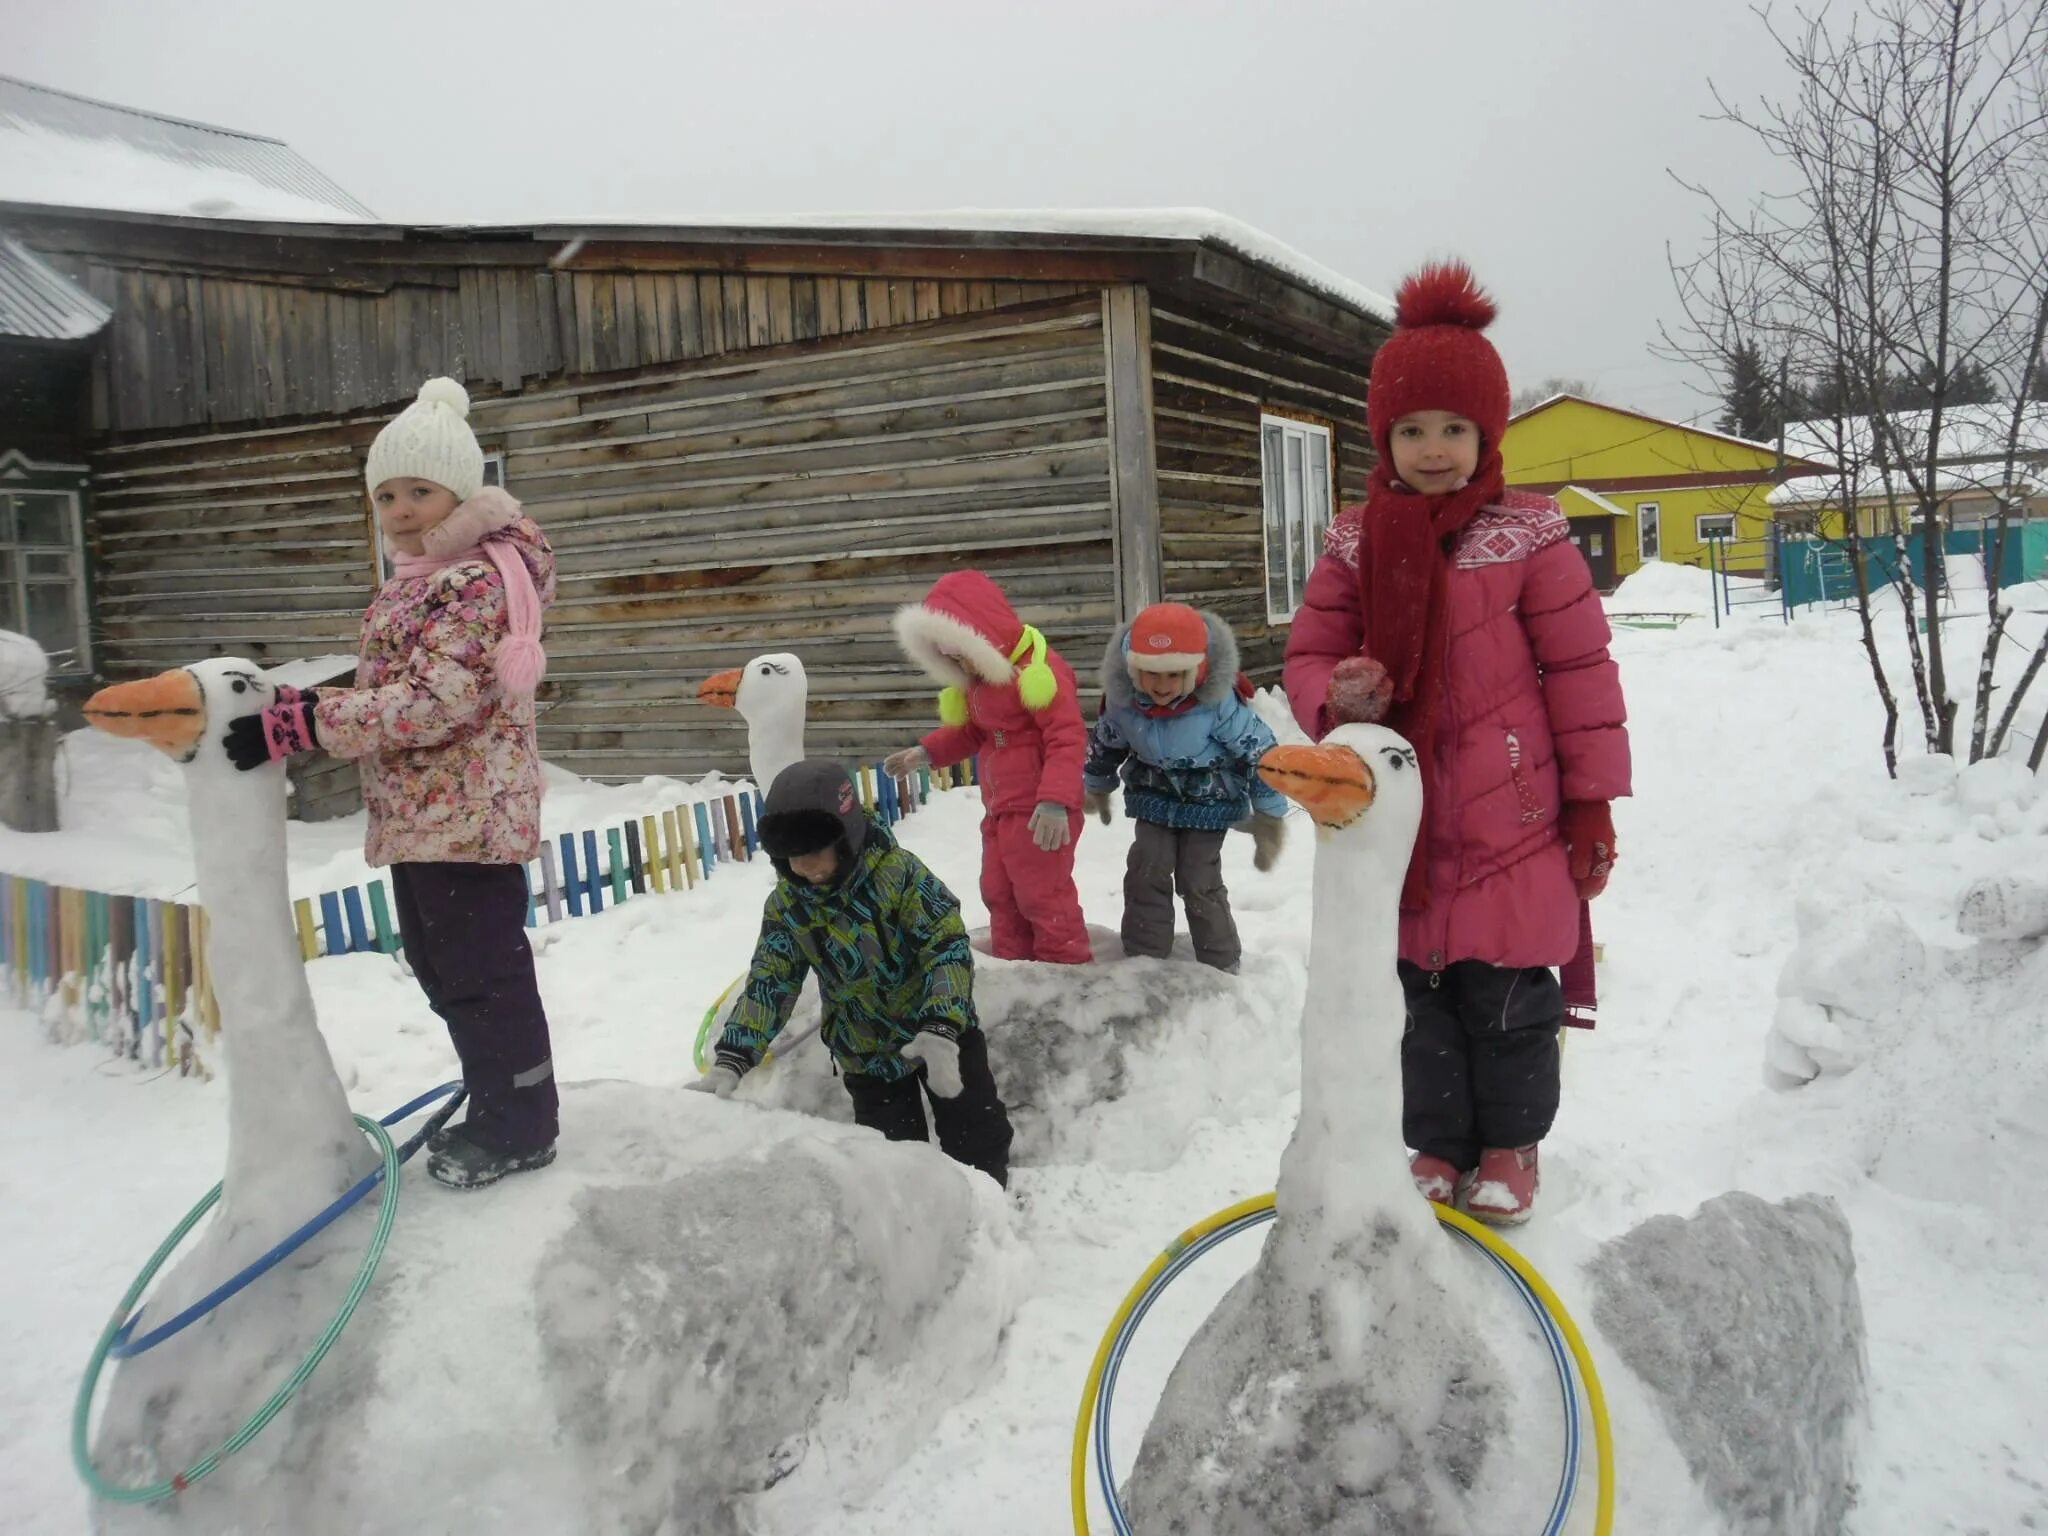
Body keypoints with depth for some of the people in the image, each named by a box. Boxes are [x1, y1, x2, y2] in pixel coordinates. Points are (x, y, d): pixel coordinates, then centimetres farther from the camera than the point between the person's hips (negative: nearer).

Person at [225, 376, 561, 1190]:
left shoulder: (479, 579, -17)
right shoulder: (410, 584, 16)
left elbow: (434, 701, -25)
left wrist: (297, 723, -26)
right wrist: (295, 708, 6)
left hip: (471, 813, -10)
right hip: (418, 815, 10)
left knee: (484, 973, -1)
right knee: (442, 970, 17)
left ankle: (521, 1126, 14)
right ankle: (497, 1108, 32)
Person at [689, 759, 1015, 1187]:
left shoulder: (897, 869, -23)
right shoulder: (786, 904, -11)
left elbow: (948, 946, -24)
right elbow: (768, 985, -10)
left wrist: (942, 1029, -37)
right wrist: (731, 1061, -23)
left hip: (945, 1031, -2)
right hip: (867, 1056, 3)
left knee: (980, 1146, 6)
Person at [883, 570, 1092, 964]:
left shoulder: (1039, 668, -19)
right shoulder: (976, 679, 10)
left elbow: (1068, 739, -24)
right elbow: (971, 732, 23)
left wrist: (1056, 801, -32)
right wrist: (927, 752, 7)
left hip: (1040, 811, -9)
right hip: (999, 809, 10)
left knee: (1042, 895, -5)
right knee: (1000, 894, 16)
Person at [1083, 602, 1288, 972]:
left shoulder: (1219, 702, -31)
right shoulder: (1121, 699, -20)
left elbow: (1260, 751, -19)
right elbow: (1104, 743, 3)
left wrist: (1269, 816, -11)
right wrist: (1096, 789, 20)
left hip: (1209, 800, -3)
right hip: (1155, 797, 4)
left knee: (1199, 881, -3)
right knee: (1146, 873, -3)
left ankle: (1222, 967, 14)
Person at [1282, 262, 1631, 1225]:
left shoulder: (1526, 535, -7)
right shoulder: (1353, 545, 2)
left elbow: (1580, 671, -3)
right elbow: (1308, 653, 8)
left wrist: (1593, 803, -3)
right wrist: (1336, 697, -17)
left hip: (1510, 825, -3)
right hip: (1399, 820, 3)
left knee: (1506, 999, 9)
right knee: (1419, 998, 14)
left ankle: (1509, 1150, 30)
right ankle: (1437, 1147, 32)